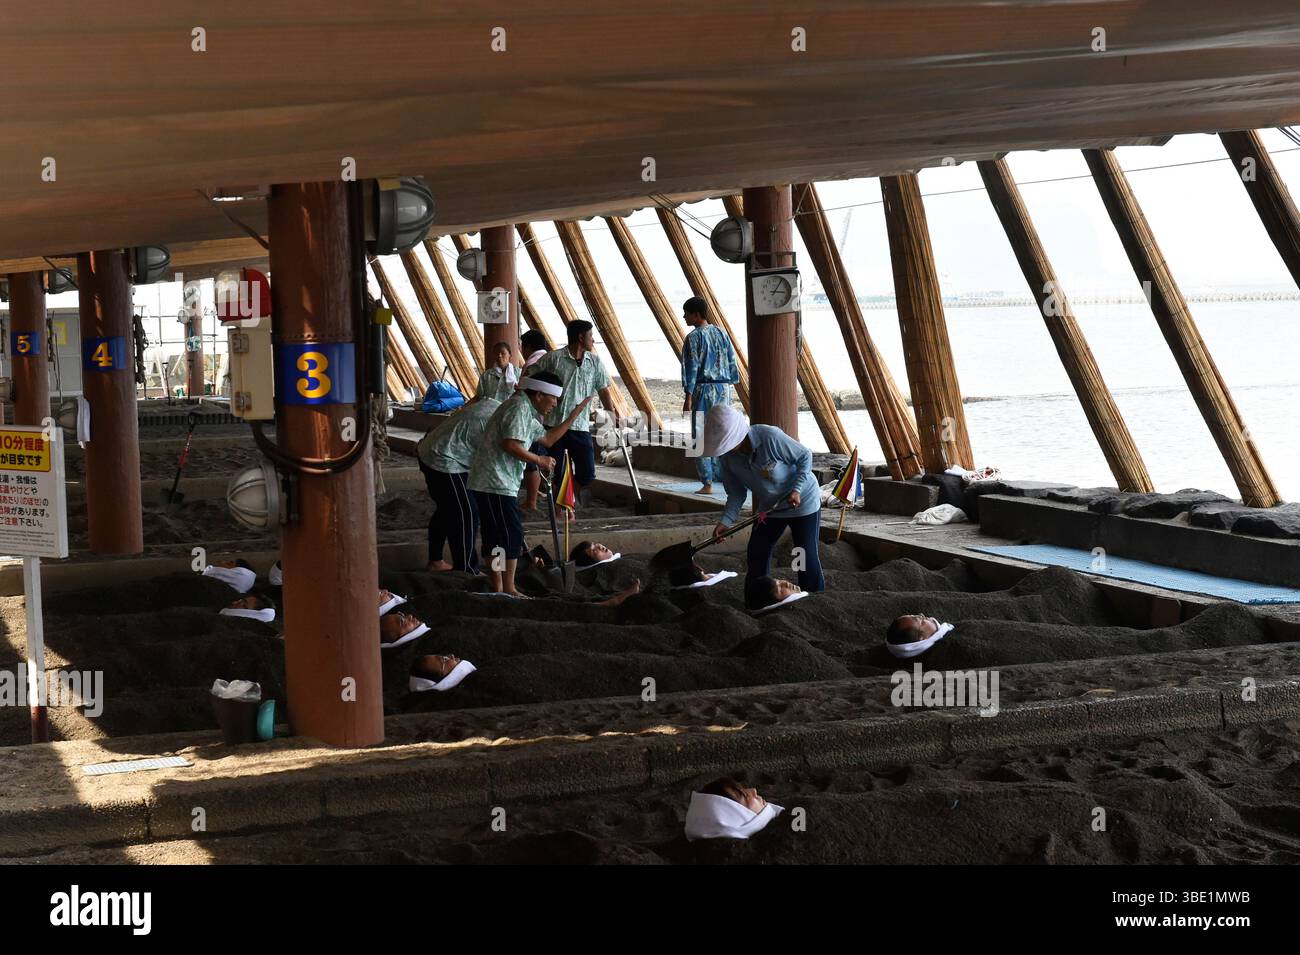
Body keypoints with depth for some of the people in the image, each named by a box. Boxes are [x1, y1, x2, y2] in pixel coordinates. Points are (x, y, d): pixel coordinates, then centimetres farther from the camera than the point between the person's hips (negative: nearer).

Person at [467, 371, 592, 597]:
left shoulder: (527, 413, 22)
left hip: (487, 483, 11)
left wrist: (574, 414, 26)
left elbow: (547, 439, 29)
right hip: (496, 482, -11)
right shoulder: (519, 407, -12)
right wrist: (540, 460, -12)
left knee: (494, 536, 12)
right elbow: (510, 444, -23)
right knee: (511, 534, -8)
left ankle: (497, 588, 17)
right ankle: (509, 589, -6)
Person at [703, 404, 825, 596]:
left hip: (803, 502, -5)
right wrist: (726, 521, -22)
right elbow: (736, 493, -7)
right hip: (769, 507, 5)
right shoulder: (726, 457, -14)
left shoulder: (770, 437, -31)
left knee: (807, 558, -6)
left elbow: (805, 456, -19)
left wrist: (797, 489, -27)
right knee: (757, 556, 3)